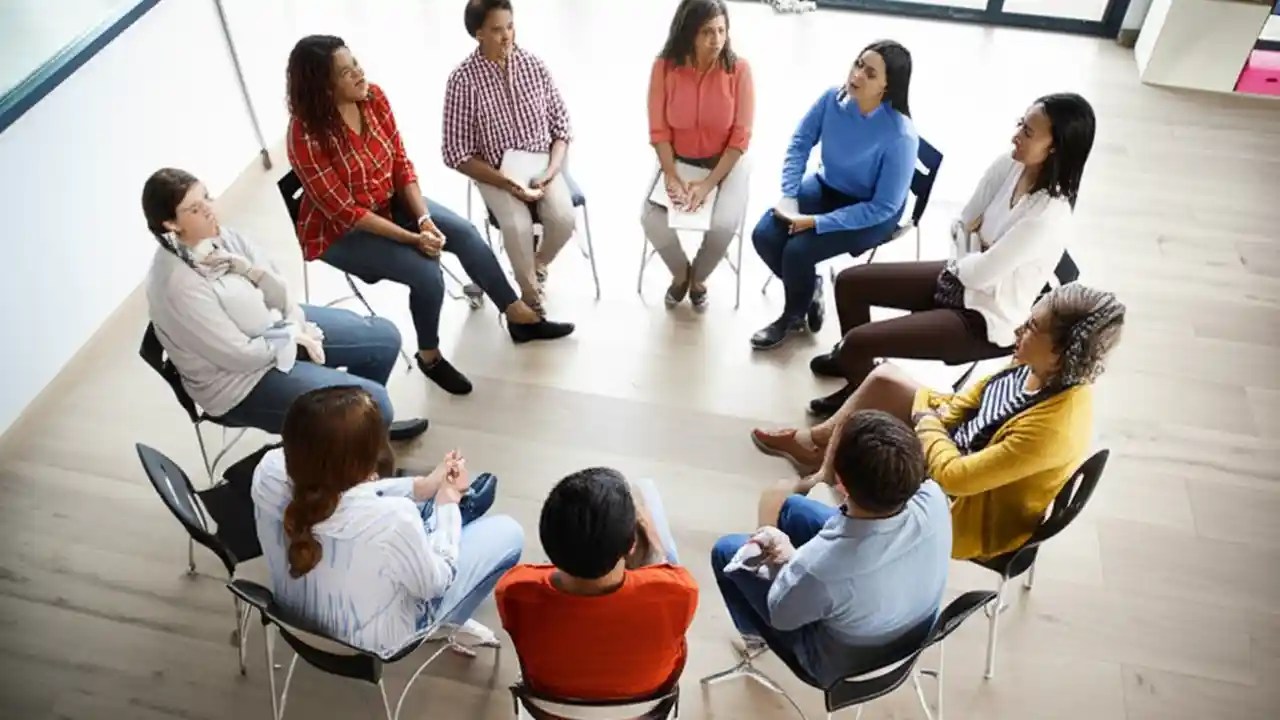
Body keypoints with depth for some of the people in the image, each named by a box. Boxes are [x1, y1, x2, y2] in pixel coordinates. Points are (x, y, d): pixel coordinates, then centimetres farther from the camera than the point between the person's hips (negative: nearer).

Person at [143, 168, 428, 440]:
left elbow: (278, 289, 0)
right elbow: (241, 356, -26)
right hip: (240, 381, -8)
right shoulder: (176, 283, -29)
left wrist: (297, 326, -17)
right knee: (374, 404, -16)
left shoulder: (218, 236, -7)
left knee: (384, 337, 7)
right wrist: (293, 335, -12)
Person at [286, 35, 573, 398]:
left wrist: (425, 219, -18)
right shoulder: (306, 136, -28)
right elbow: (345, 212, -25)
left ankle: (520, 318, 6)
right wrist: (412, 238, -26)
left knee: (464, 233, -9)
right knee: (426, 272, -23)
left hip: (390, 202, 6)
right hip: (339, 232, -6)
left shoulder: (374, 97, -12)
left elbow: (401, 162, -5)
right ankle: (429, 356, 2)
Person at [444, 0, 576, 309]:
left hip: (541, 163, 3)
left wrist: (552, 170, -11)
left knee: (564, 219, -23)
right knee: (518, 226, -29)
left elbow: (561, 125, 5)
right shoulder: (463, 79, -10)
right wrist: (505, 182, -19)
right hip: (495, 172, -2)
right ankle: (532, 297, -4)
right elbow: (457, 153, -9)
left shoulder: (534, 66, -1)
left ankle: (537, 265, 11)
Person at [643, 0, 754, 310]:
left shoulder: (738, 68, -16)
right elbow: (659, 131, -8)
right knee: (651, 219, -21)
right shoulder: (665, 66, -13)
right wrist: (672, 177, -20)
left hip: (726, 161, -1)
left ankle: (698, 277, 10)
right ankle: (680, 273, 12)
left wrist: (708, 184, -22)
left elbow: (740, 138, -14)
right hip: (677, 160, 1)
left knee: (724, 224, -26)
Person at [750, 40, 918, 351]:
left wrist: (818, 222, -28)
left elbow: (884, 207, -25)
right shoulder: (833, 98, -17)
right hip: (827, 188, 5)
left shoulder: (900, 136, -31)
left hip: (873, 214, -5)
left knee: (798, 250, -23)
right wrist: (788, 196, -15)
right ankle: (809, 288, 15)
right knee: (764, 235, -14)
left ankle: (795, 315, 10)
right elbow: (800, 144, -2)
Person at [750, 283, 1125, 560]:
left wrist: (928, 425, -18)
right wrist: (935, 415, -9)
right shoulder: (1044, 371, -15)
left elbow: (953, 476, -34)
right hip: (965, 449, 8)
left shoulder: (1053, 429, -39)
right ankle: (816, 441, 25)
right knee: (884, 379, 5)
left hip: (971, 507, -8)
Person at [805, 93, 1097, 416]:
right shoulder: (1009, 164, -9)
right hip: (962, 278, 8)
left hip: (988, 317, -8)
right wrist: (972, 256, -13)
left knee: (856, 342, -15)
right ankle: (853, 361, 36)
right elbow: (961, 224, 3)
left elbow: (980, 273, -26)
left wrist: (962, 262, -6)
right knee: (850, 281, 10)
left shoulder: (1048, 216, -32)